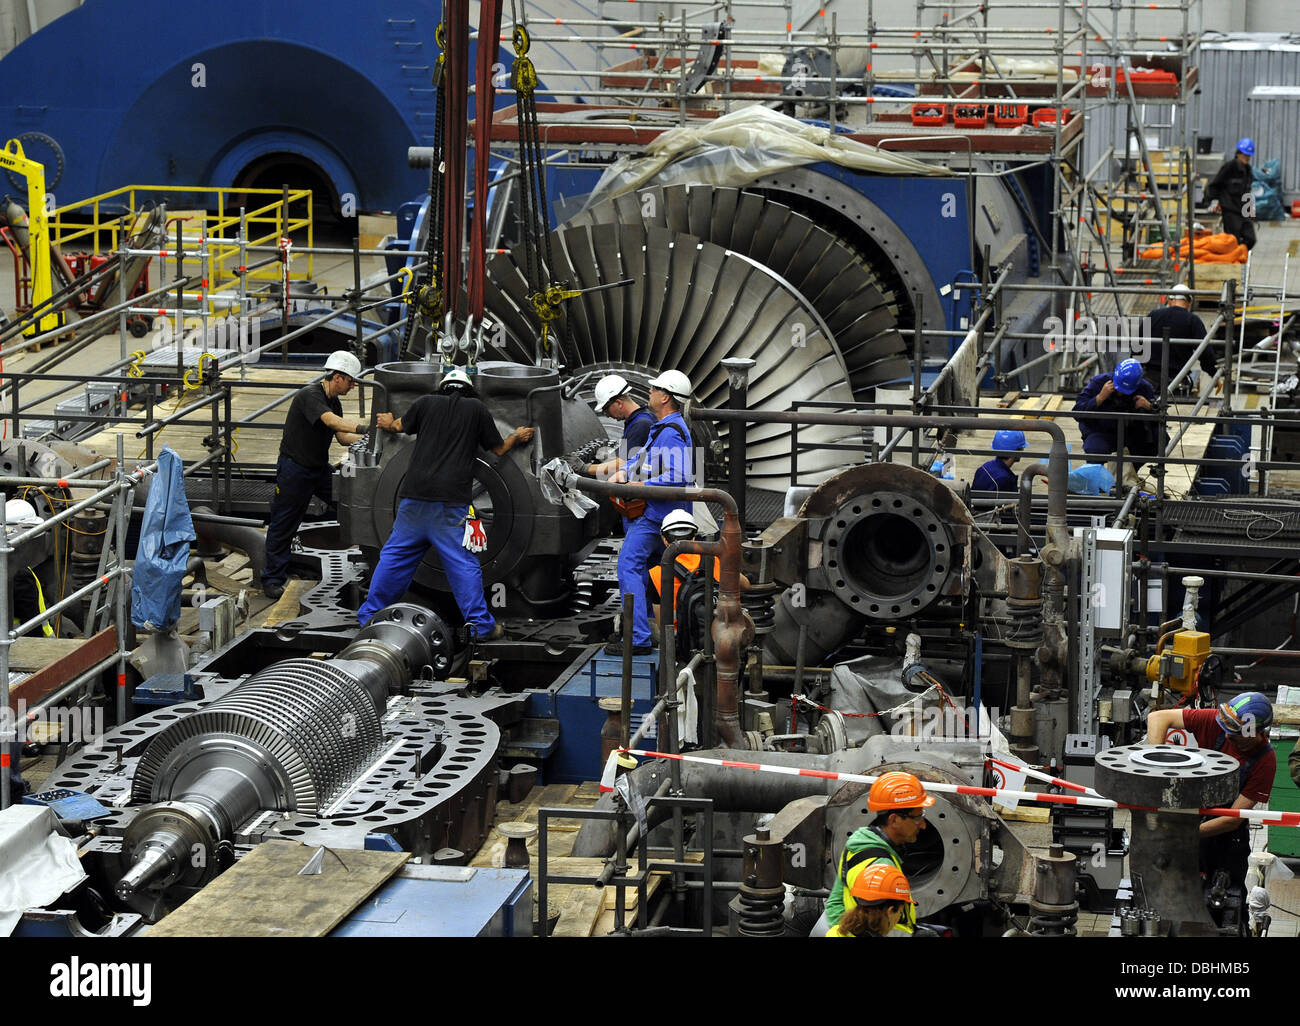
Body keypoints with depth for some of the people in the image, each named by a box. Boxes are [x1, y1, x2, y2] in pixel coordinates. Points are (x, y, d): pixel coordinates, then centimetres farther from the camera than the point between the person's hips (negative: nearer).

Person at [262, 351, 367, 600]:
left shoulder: (334, 402, 9)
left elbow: (342, 437, 9)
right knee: (283, 525, -1)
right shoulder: (309, 395, -20)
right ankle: (272, 580, 6)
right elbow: (330, 421, -36)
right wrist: (365, 430, -43)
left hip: (320, 468, 8)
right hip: (295, 469, -8)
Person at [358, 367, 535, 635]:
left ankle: (369, 616, 17)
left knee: (394, 556, 12)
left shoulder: (425, 403, 10)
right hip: (451, 502, -2)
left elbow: (400, 425, 28)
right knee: (463, 564, 1)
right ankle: (481, 626, 1)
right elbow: (500, 448, 16)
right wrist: (518, 436, 37)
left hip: (415, 495, 2)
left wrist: (388, 423, 52)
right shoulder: (477, 409, 6)